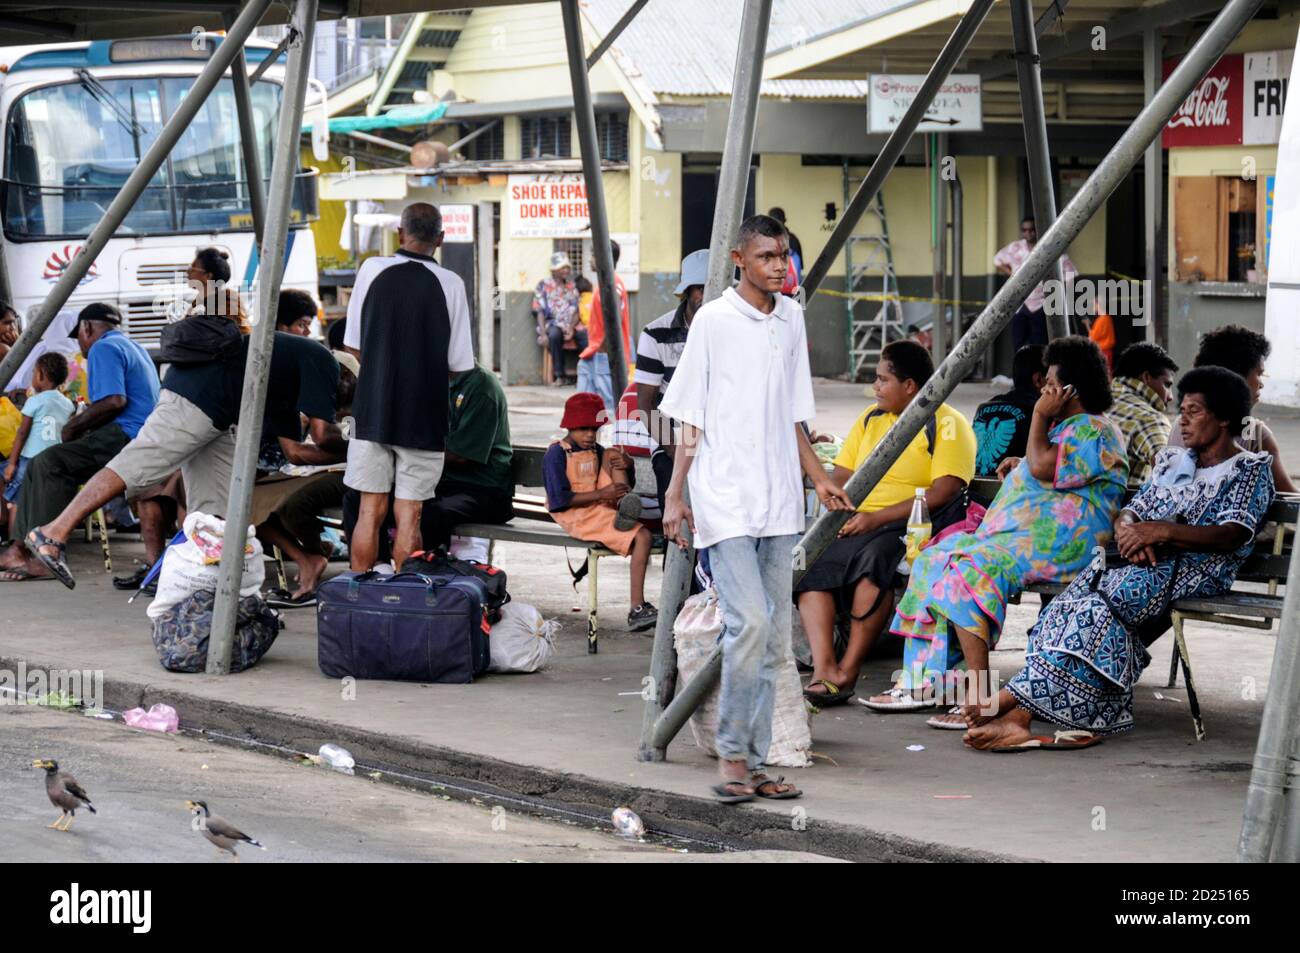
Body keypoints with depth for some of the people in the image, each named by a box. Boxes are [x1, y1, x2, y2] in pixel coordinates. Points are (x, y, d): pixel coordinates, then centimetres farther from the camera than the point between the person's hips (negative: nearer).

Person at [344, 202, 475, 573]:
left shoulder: (372, 271, -2)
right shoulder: (450, 284, -7)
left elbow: (355, 346, 5)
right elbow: (459, 365, -5)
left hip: (373, 410, 2)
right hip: (424, 416, -1)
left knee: (370, 511, 7)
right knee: (408, 515, 2)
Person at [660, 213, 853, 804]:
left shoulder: (790, 318, 13)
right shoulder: (714, 321, -4)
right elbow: (690, 418, -3)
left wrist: (819, 478, 19)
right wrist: (675, 494, -8)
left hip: (779, 501, 6)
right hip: (725, 499, -6)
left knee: (774, 636, 5)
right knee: (749, 621, -16)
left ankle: (753, 761, 10)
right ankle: (731, 756, -7)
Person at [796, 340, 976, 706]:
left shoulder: (948, 425, -2)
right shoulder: (871, 418, 21)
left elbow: (943, 493, -14)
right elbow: (841, 476, 19)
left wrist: (877, 518, -19)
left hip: (913, 526, -6)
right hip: (859, 525, 6)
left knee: (873, 556, -38)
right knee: (812, 561, -23)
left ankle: (849, 670, -31)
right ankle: (823, 668, -35)